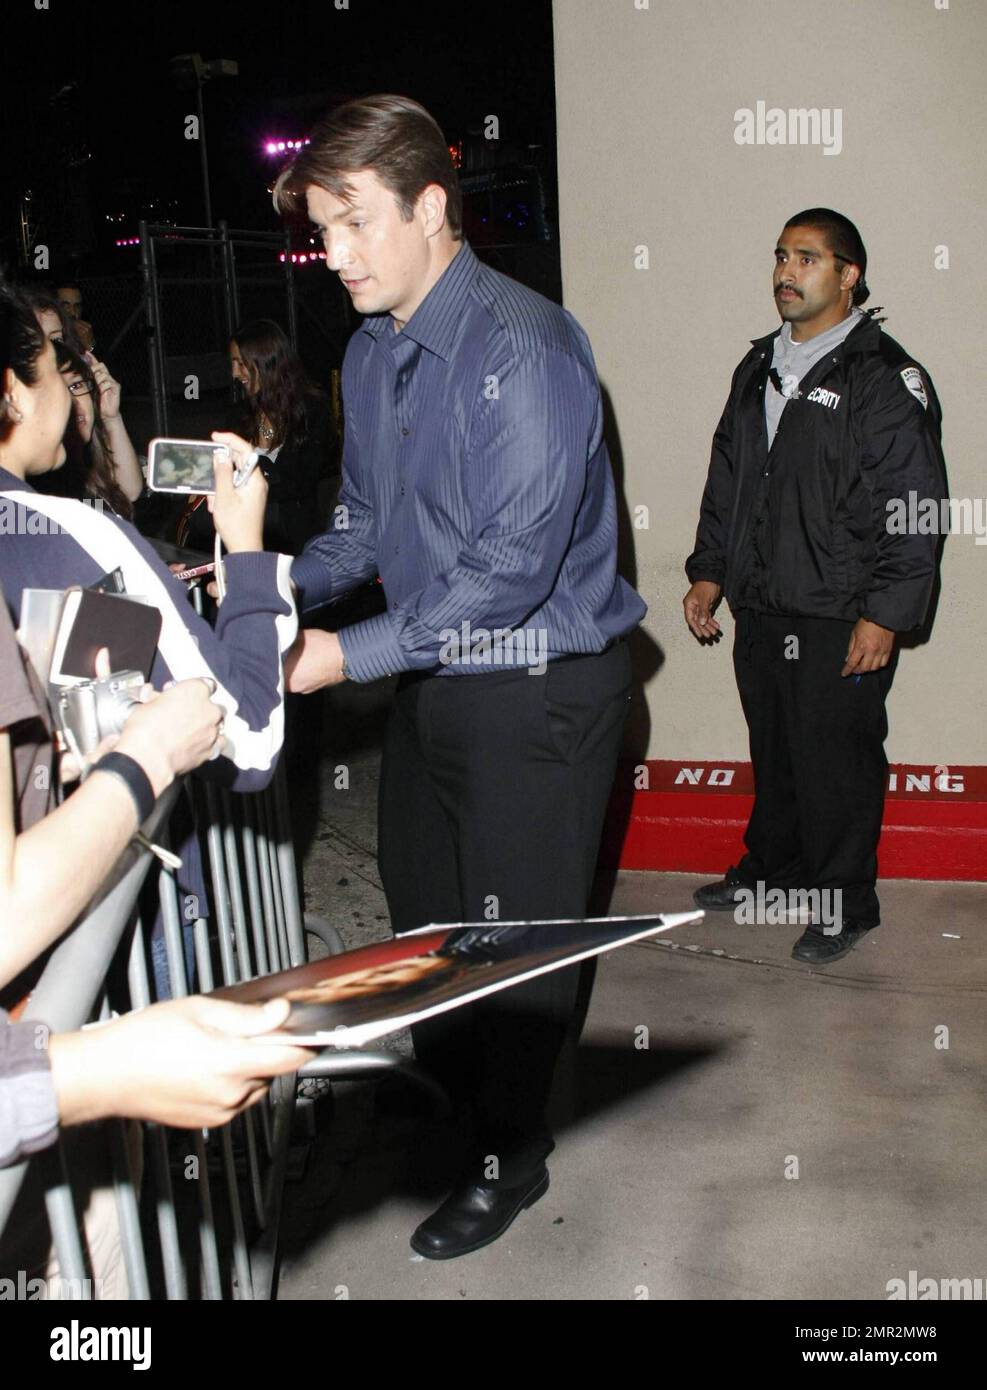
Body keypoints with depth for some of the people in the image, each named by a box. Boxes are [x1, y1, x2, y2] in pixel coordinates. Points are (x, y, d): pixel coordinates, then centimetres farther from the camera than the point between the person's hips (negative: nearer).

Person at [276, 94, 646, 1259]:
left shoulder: (523, 348, -20)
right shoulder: (368, 353, 7)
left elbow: (512, 566, -24)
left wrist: (351, 655, -22)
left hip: (539, 690, -8)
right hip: (428, 681, 8)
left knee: (518, 932, 6)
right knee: (421, 914, 19)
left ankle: (508, 1161, 28)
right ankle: (453, 1101, 43)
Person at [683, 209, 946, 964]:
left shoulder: (886, 378, -8)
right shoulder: (759, 369, 14)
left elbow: (914, 507, -12)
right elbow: (726, 481, 22)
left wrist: (884, 615, -16)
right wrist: (709, 570, 16)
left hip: (842, 623, -6)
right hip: (760, 610, 7)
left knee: (837, 765, 1)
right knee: (774, 753, 18)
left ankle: (844, 904, 17)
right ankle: (770, 869, 35)